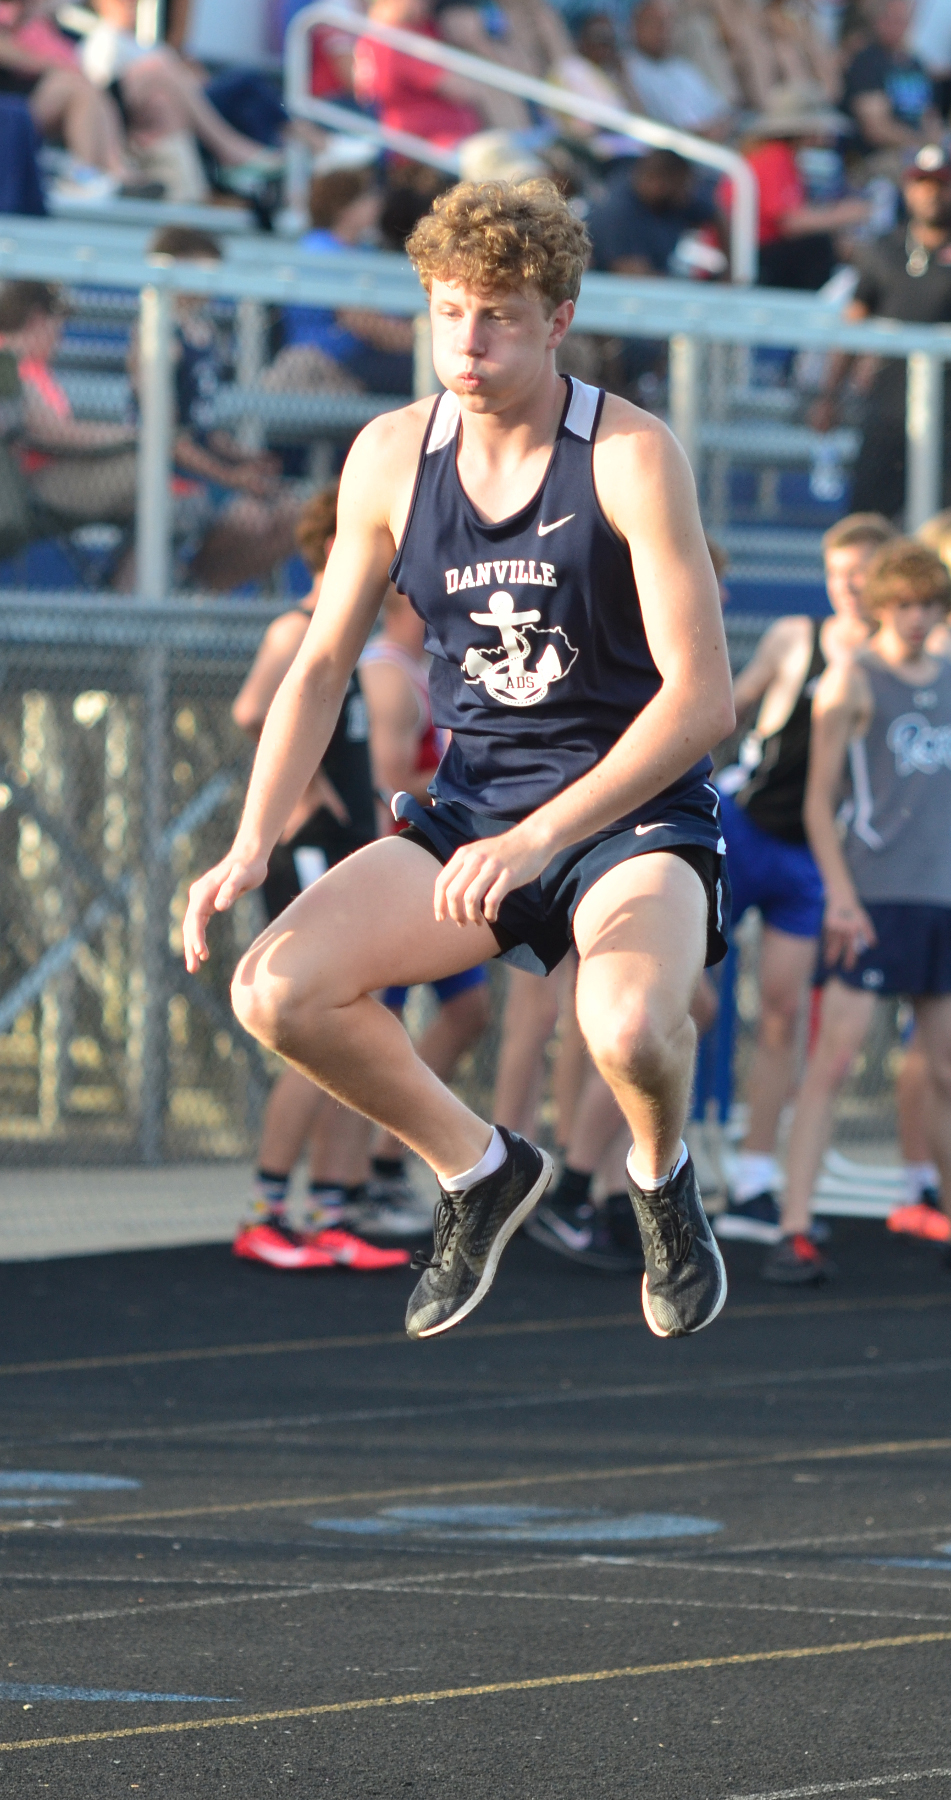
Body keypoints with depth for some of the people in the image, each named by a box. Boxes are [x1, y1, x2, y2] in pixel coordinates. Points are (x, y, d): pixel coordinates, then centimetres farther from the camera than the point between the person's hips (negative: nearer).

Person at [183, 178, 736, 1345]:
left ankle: (662, 1179, 3)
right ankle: (478, 1173, 9)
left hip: (634, 813, -5)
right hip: (470, 812, 5)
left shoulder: (631, 457, -14)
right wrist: (251, 846, -7)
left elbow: (701, 697, -19)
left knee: (627, 1025, -36)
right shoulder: (391, 458, 0)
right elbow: (322, 665, 8)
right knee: (275, 993, -18)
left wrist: (536, 841, -28)